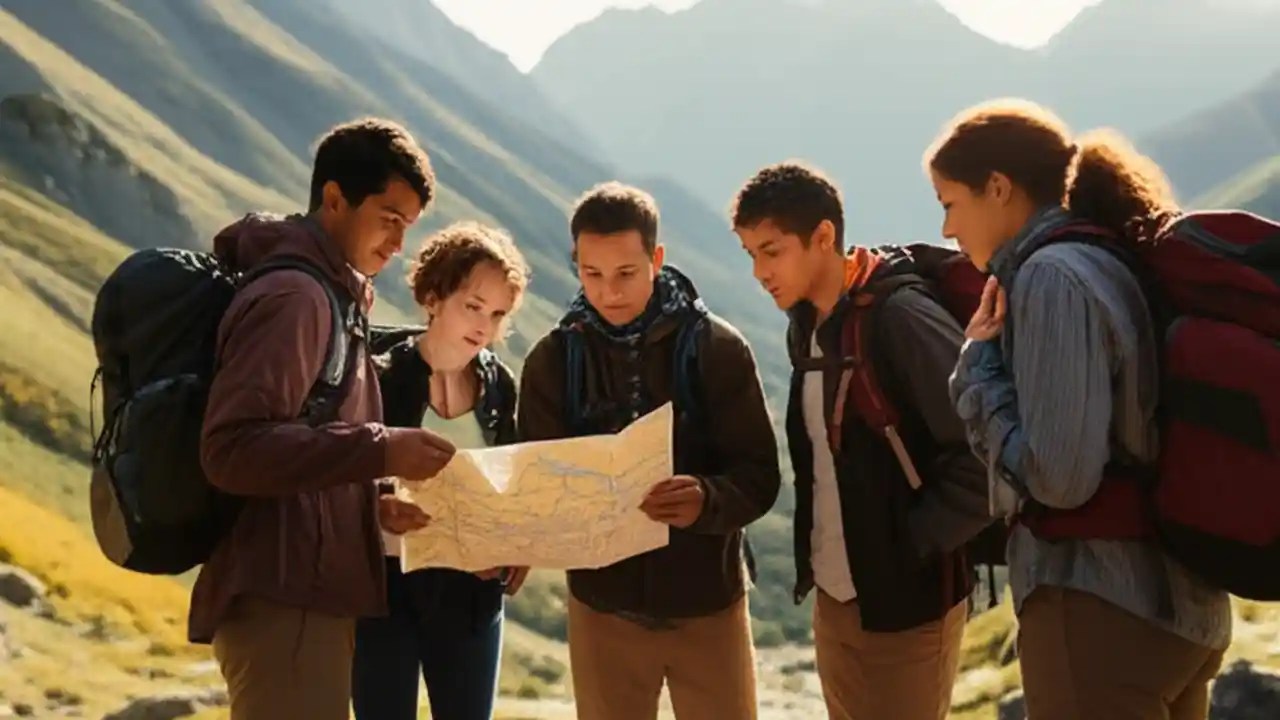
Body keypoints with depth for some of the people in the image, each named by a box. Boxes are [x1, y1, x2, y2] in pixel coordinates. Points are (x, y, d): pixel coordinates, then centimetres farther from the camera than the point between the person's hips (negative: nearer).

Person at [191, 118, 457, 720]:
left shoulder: (326, 295, 20)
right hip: (283, 603, -10)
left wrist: (370, 506, 7)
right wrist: (378, 450, -24)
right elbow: (231, 449, -21)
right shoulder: (292, 295, -11)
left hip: (305, 598, 10)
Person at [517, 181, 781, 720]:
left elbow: (759, 476, -10)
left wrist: (707, 501, -32)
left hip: (708, 602, -1)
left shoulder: (718, 348, -7)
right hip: (603, 605, 2)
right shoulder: (552, 360, -2)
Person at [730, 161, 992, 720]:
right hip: (833, 599, 8)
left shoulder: (903, 319, -18)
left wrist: (913, 546, -16)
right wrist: (815, 555, 8)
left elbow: (983, 456, -22)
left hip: (908, 602, -7)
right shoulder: (805, 326, 7)